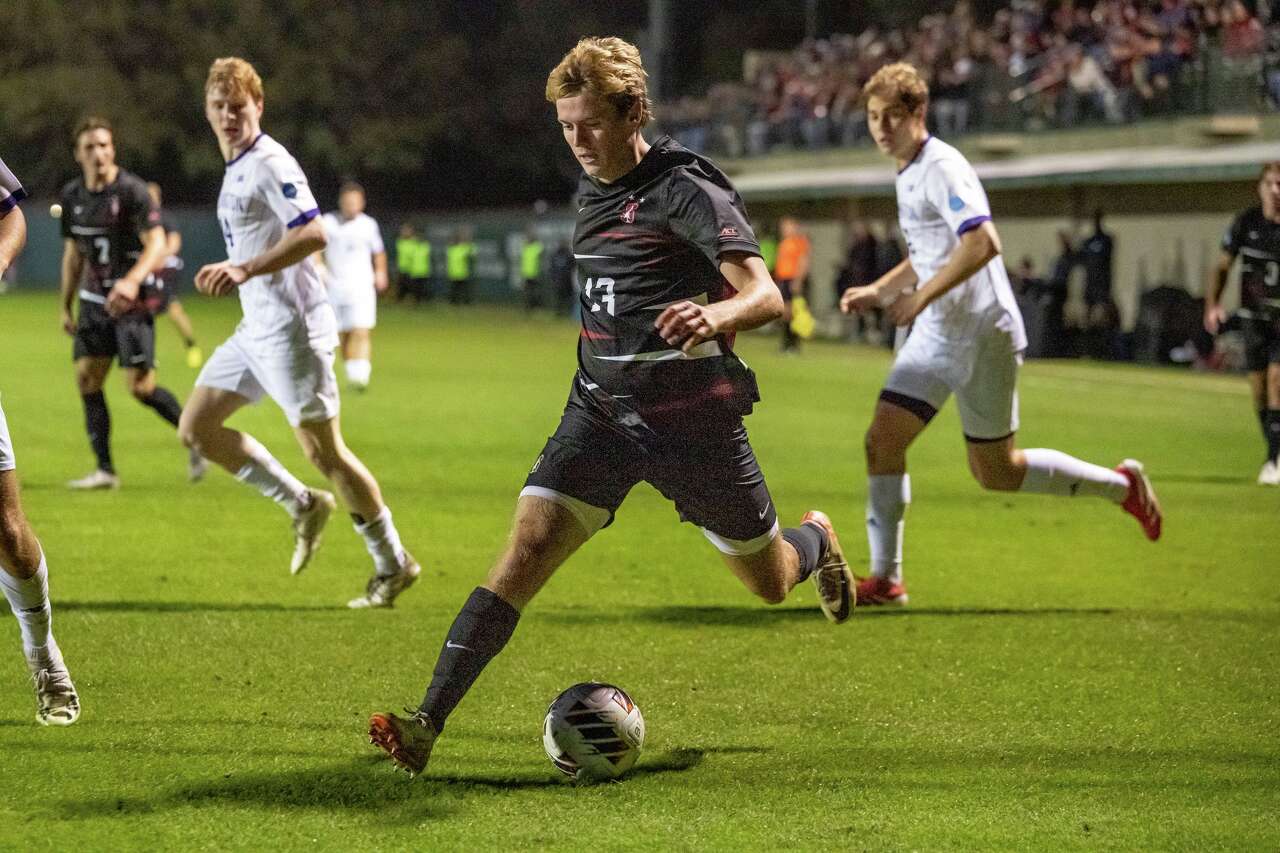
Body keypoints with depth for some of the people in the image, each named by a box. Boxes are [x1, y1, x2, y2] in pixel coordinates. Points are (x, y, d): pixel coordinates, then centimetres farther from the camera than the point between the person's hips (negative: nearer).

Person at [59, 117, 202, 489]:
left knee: (140, 386, -10)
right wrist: (65, 307, 21)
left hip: (131, 301, -6)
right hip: (94, 301, 6)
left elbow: (157, 245, -22)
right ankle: (105, 469, 6)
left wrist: (132, 281, -39)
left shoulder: (132, 191, -13)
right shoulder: (73, 196, 7)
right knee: (87, 378, 0)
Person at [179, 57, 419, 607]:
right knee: (196, 427, 8)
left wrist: (246, 269, -35)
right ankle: (302, 505, 18)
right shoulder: (236, 169, 15)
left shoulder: (270, 164, -16)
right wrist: (229, 275, 19)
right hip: (255, 330, 10)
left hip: (291, 329, -10)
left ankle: (393, 565, 6)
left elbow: (313, 233, -29)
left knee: (322, 450, -6)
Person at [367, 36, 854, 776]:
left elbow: (766, 296, -25)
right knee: (527, 549, -15)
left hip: (692, 419, -5)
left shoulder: (686, 191, -15)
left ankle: (816, 541, 52)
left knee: (770, 583, 13)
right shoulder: (594, 193, 8)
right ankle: (427, 725, -23)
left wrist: (716, 314, -46)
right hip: (604, 411, 5)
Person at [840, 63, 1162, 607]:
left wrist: (921, 297, -28)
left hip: (983, 333, -9)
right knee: (882, 439, 3)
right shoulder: (909, 174, 15)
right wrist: (878, 291, 16)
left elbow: (983, 242, -29)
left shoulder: (941, 168, -15)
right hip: (936, 334, 9)